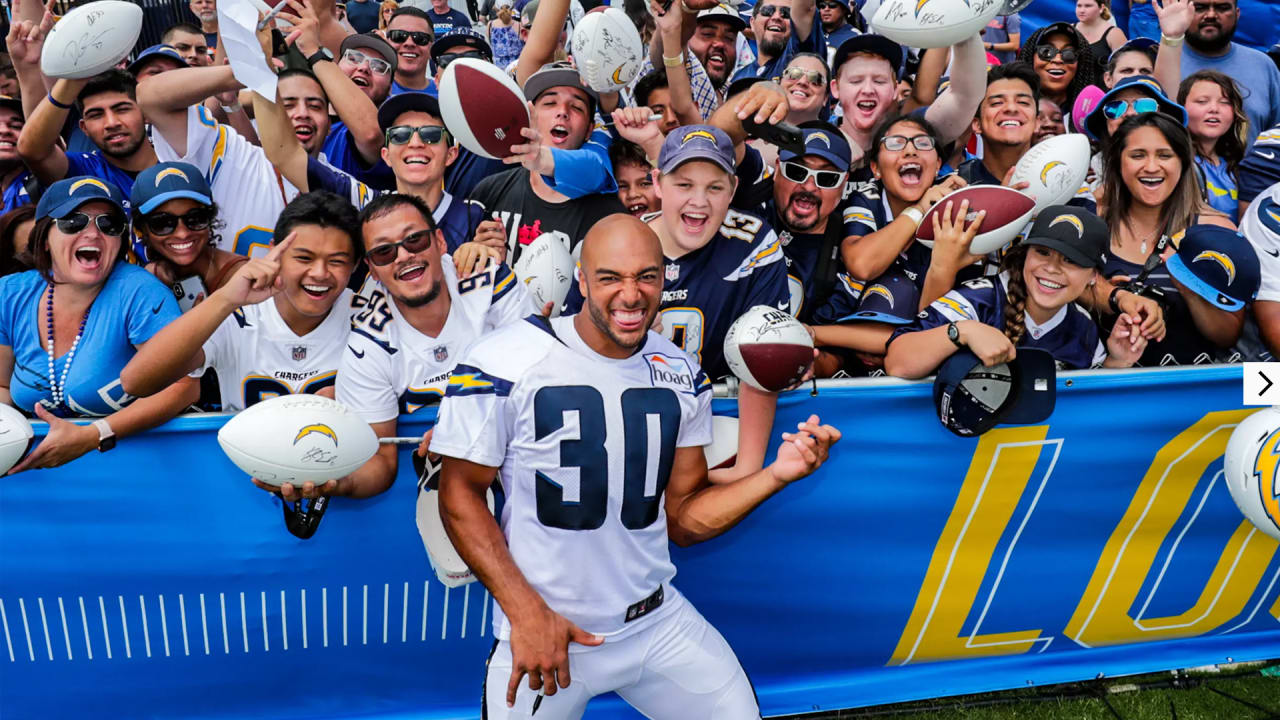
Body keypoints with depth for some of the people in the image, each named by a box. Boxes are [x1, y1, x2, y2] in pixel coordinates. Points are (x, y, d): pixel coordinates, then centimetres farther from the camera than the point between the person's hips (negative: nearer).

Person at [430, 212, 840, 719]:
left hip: (659, 620, 4)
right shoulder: (508, 362, -15)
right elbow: (461, 495, -8)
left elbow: (682, 520, 5)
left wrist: (777, 474, -9)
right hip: (542, 628, -4)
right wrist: (526, 612, -15)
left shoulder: (680, 375, 2)